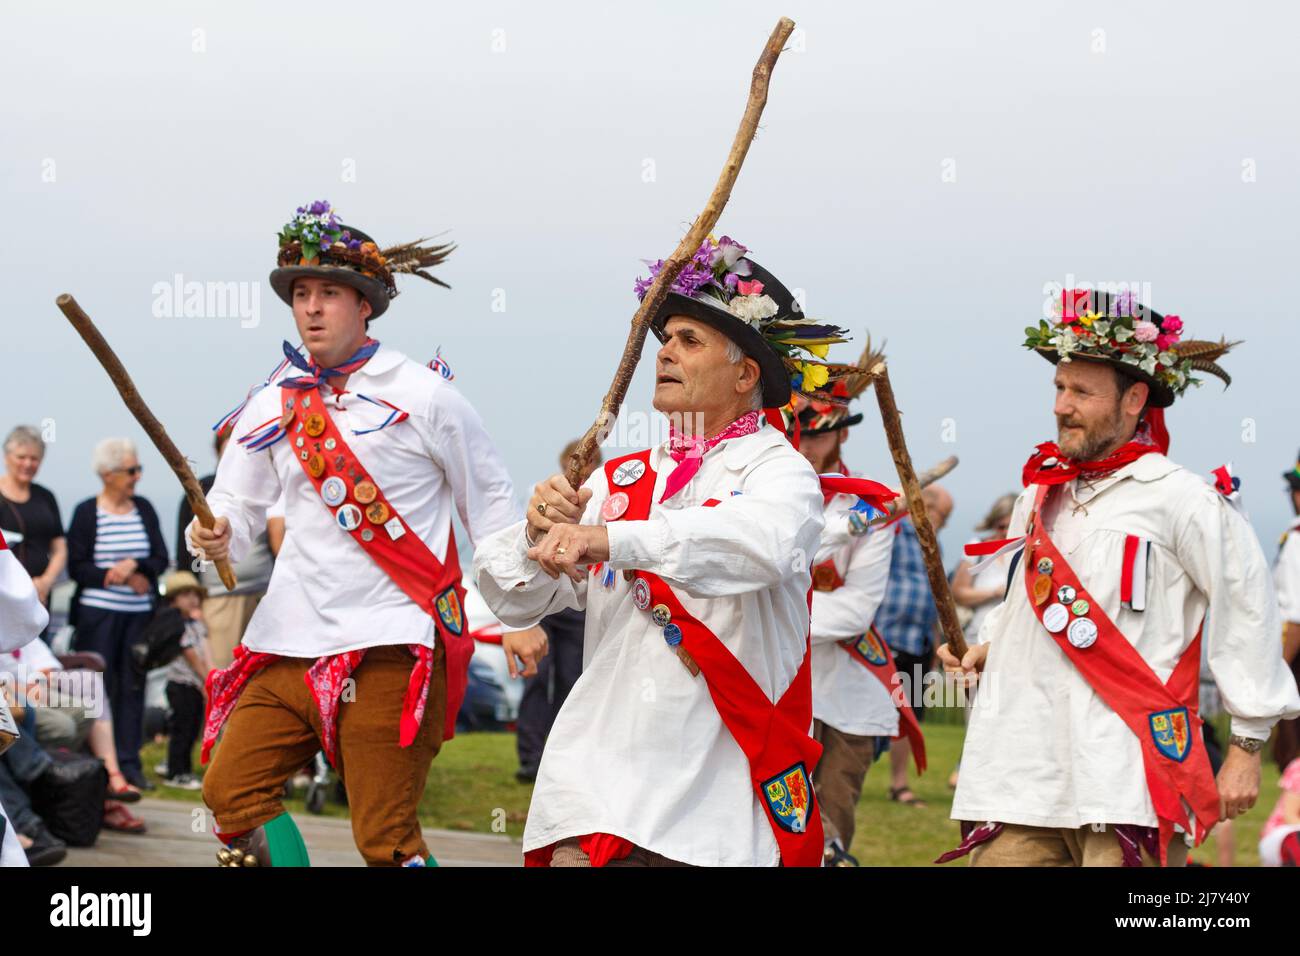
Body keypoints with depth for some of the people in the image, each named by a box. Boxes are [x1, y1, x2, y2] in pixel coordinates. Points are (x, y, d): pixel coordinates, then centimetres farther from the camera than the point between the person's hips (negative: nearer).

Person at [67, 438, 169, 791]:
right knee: (99, 686, -5)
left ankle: (129, 763, 6)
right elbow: (76, 567, -5)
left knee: (133, 686, 2)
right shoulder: (87, 511, -2)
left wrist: (134, 565, -14)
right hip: (97, 613, -4)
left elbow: (161, 560, 6)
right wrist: (122, 578, -13)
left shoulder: (144, 509, 10)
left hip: (139, 614, 4)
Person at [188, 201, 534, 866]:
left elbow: (490, 505, 5)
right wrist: (216, 536, -13)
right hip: (291, 642, 6)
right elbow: (236, 507, 11)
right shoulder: (273, 406, 13)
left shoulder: (422, 396, 0)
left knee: (384, 836, -9)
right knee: (232, 790, -3)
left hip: (392, 647, -5)